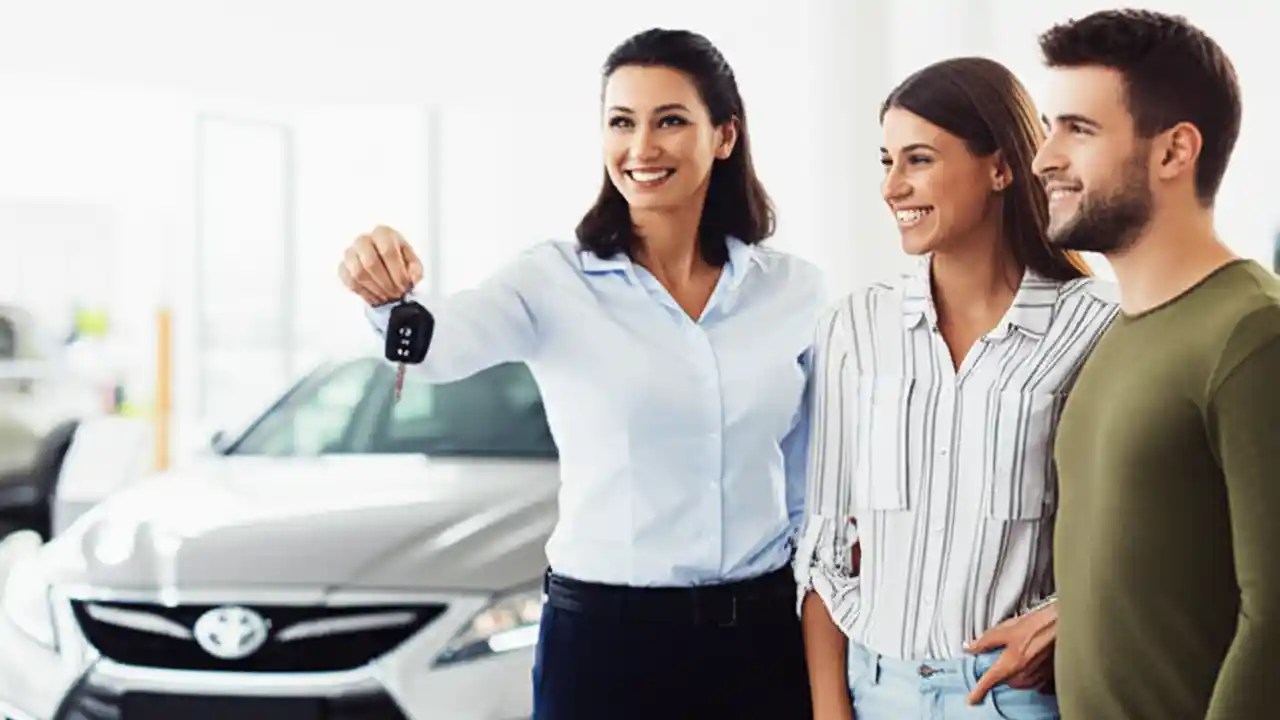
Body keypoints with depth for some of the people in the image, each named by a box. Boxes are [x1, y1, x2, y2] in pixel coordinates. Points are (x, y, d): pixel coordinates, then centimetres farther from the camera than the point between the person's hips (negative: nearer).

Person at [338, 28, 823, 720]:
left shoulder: (795, 290, 2)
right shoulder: (557, 280, -6)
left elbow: (812, 487, 11)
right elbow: (442, 343, -26)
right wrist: (389, 296, -47)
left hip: (761, 636, 2)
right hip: (603, 635, -2)